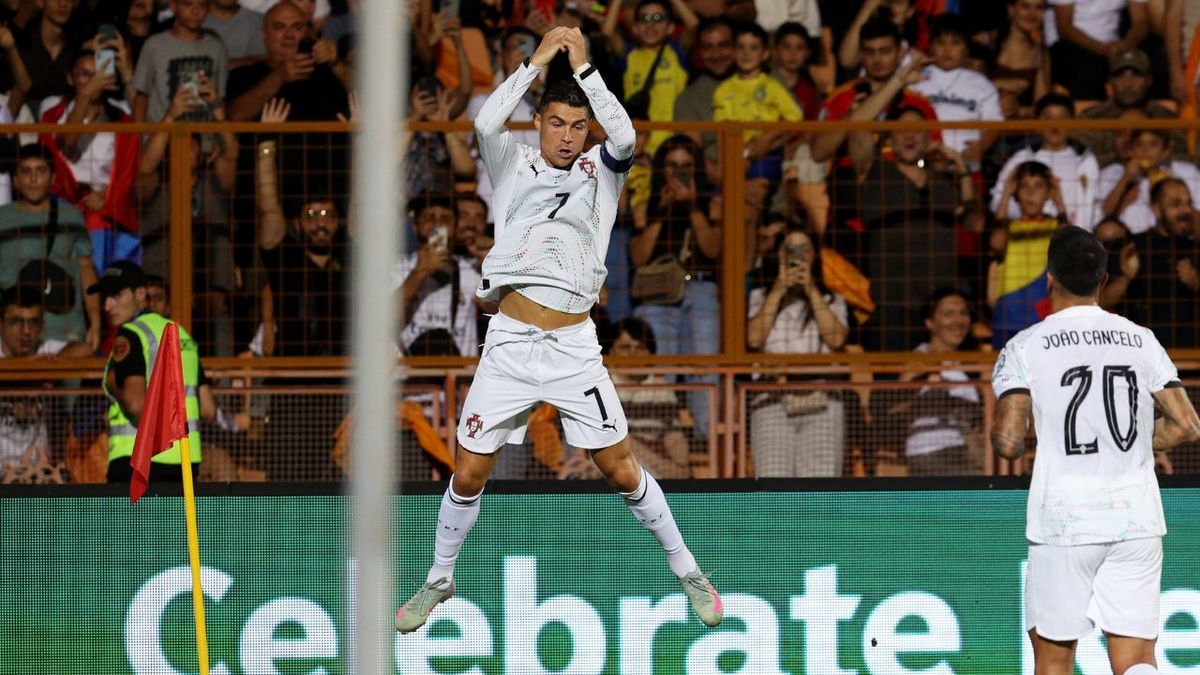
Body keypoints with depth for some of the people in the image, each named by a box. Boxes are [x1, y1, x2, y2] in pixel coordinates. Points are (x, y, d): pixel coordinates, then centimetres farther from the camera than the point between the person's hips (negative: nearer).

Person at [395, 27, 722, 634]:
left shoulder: (600, 173, 7)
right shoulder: (514, 166, 8)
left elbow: (624, 136, -14)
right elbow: (485, 122, -12)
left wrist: (583, 67, -16)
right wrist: (538, 60, -12)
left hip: (573, 348, 0)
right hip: (509, 344, 1)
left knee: (619, 468, 1)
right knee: (468, 472, 3)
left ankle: (686, 570, 15)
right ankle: (439, 581, 22)